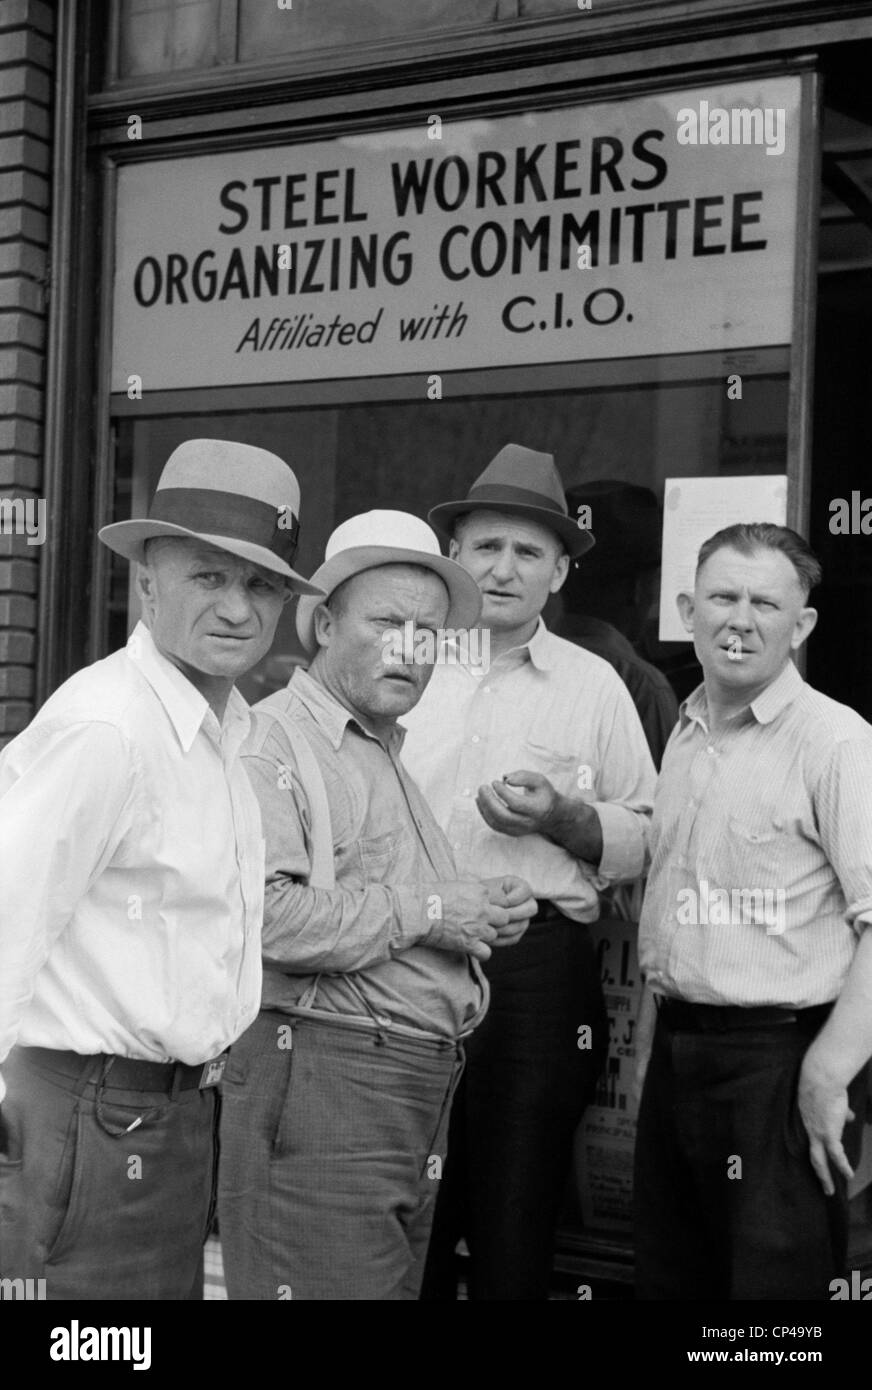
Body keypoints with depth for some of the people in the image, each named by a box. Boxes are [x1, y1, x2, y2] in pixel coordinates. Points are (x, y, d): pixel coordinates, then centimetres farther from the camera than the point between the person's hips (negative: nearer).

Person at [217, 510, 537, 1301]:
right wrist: (423, 912, -14)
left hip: (421, 1088, 9)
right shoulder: (272, 741, -9)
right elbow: (263, 915, -24)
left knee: (398, 1285, 12)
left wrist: (485, 914, 8)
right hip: (322, 1081, -9)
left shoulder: (398, 756, 21)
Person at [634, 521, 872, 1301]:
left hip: (781, 1057, -7)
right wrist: (650, 1050, 16)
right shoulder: (685, 738, 13)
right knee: (667, 1278, 15)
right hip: (677, 1053, 7)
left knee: (776, 1279, 1)